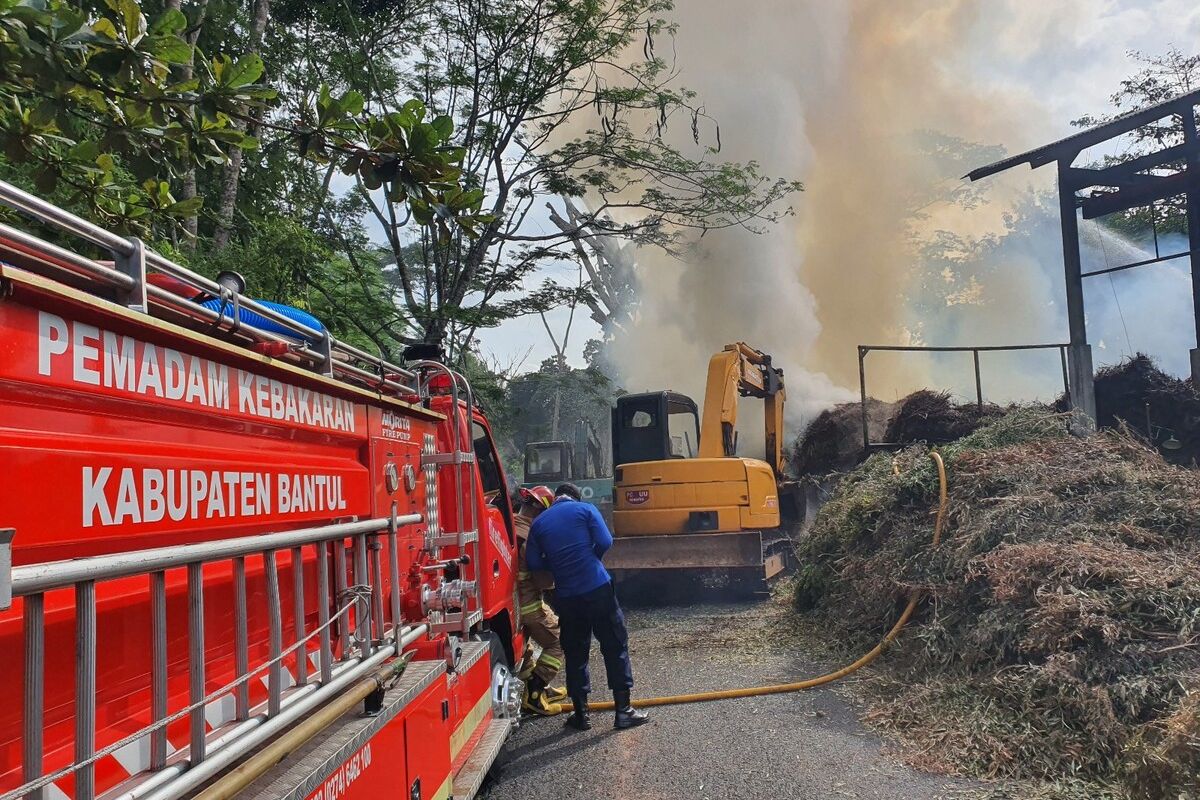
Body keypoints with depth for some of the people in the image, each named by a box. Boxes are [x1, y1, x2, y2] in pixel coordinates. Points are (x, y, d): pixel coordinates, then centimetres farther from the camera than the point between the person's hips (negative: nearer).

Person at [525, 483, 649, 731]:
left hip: (566, 596, 3)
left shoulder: (539, 522, 8)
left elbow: (533, 562, 5)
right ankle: (623, 711, 6)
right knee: (615, 647, 6)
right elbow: (604, 542, -7)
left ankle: (580, 714, 17)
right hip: (597, 588, -3)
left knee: (575, 653, 13)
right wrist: (590, 560, 11)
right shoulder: (586, 510, 1)